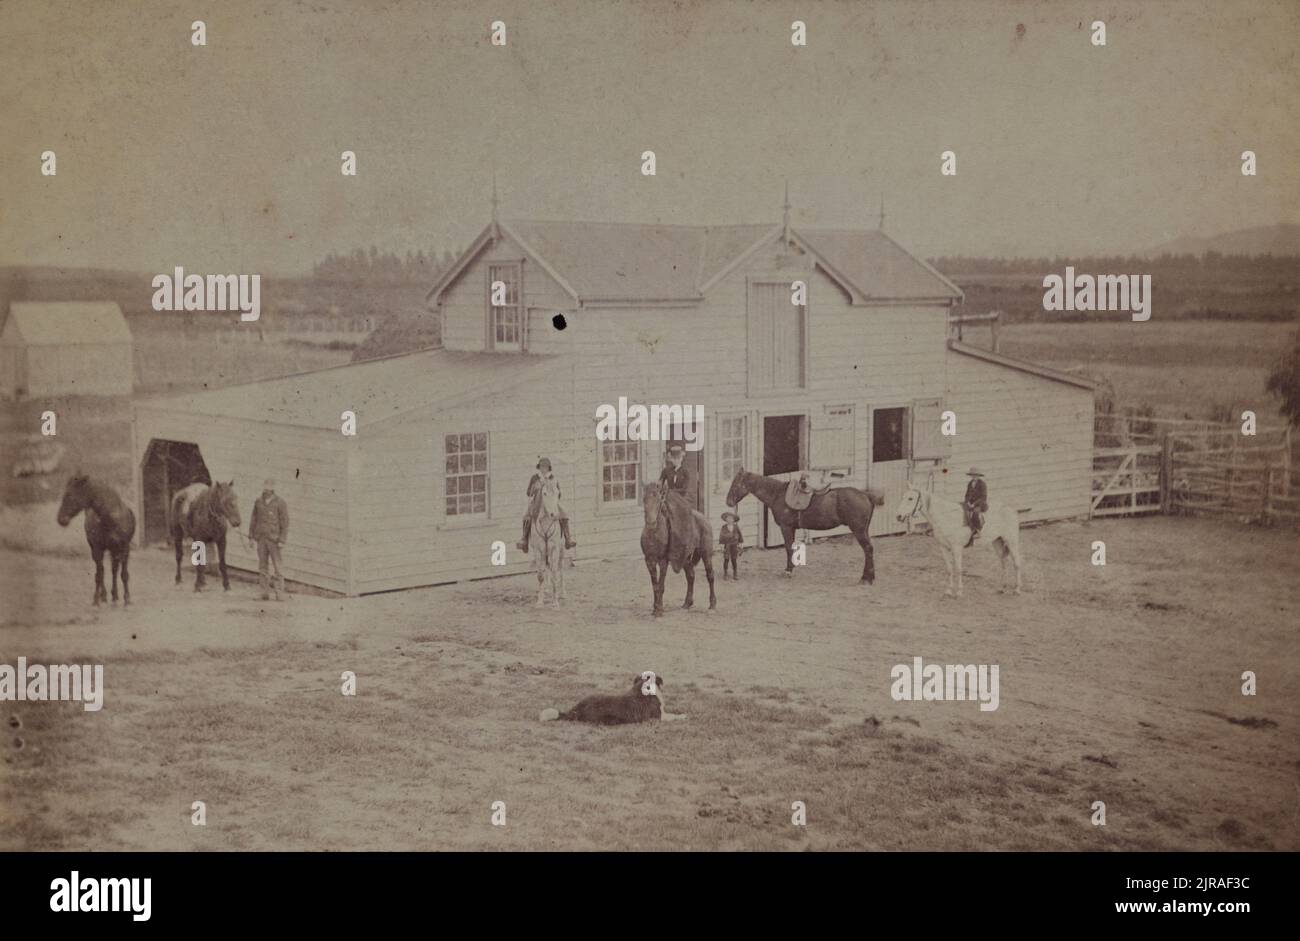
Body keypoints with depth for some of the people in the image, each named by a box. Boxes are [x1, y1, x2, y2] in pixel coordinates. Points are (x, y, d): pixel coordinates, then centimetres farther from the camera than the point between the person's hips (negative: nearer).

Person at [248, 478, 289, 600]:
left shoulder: (280, 503, -8)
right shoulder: (258, 502, 5)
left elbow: (285, 522, -8)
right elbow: (254, 520, 12)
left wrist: (282, 540, -13)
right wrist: (251, 536, 9)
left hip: (274, 539, -4)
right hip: (261, 539, 4)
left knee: (277, 566, -5)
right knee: (262, 566, 6)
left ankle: (279, 593, -2)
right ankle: (264, 592, 10)